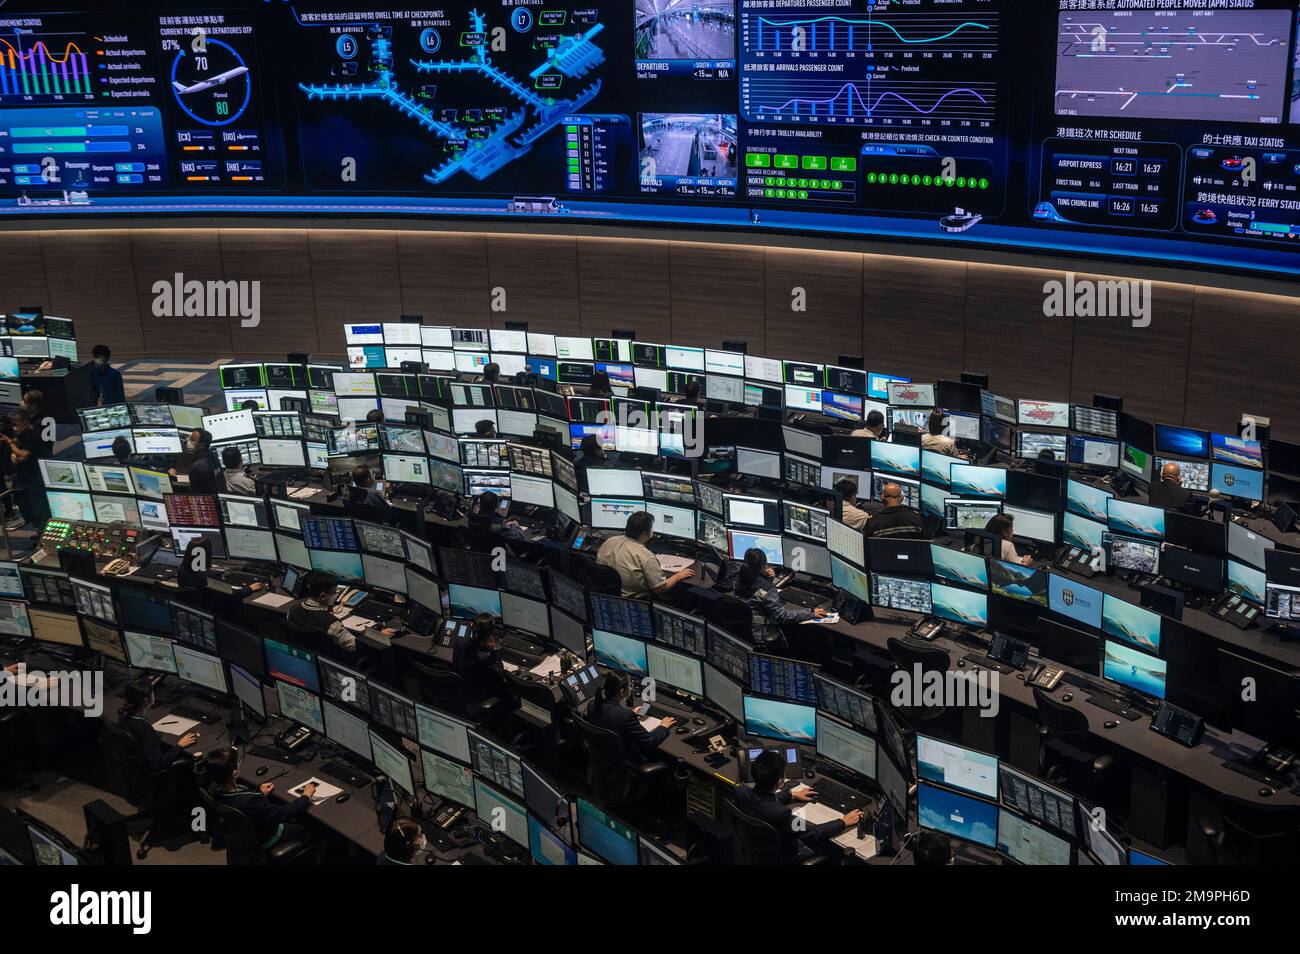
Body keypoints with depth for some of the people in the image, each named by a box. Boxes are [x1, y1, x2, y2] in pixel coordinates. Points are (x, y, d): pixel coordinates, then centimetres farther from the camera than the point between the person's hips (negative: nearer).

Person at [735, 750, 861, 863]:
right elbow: (814, 833, -24)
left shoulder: (742, 791, -21)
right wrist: (843, 822, -11)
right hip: (784, 857, -6)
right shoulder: (779, 813, -41)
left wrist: (792, 794, 13)